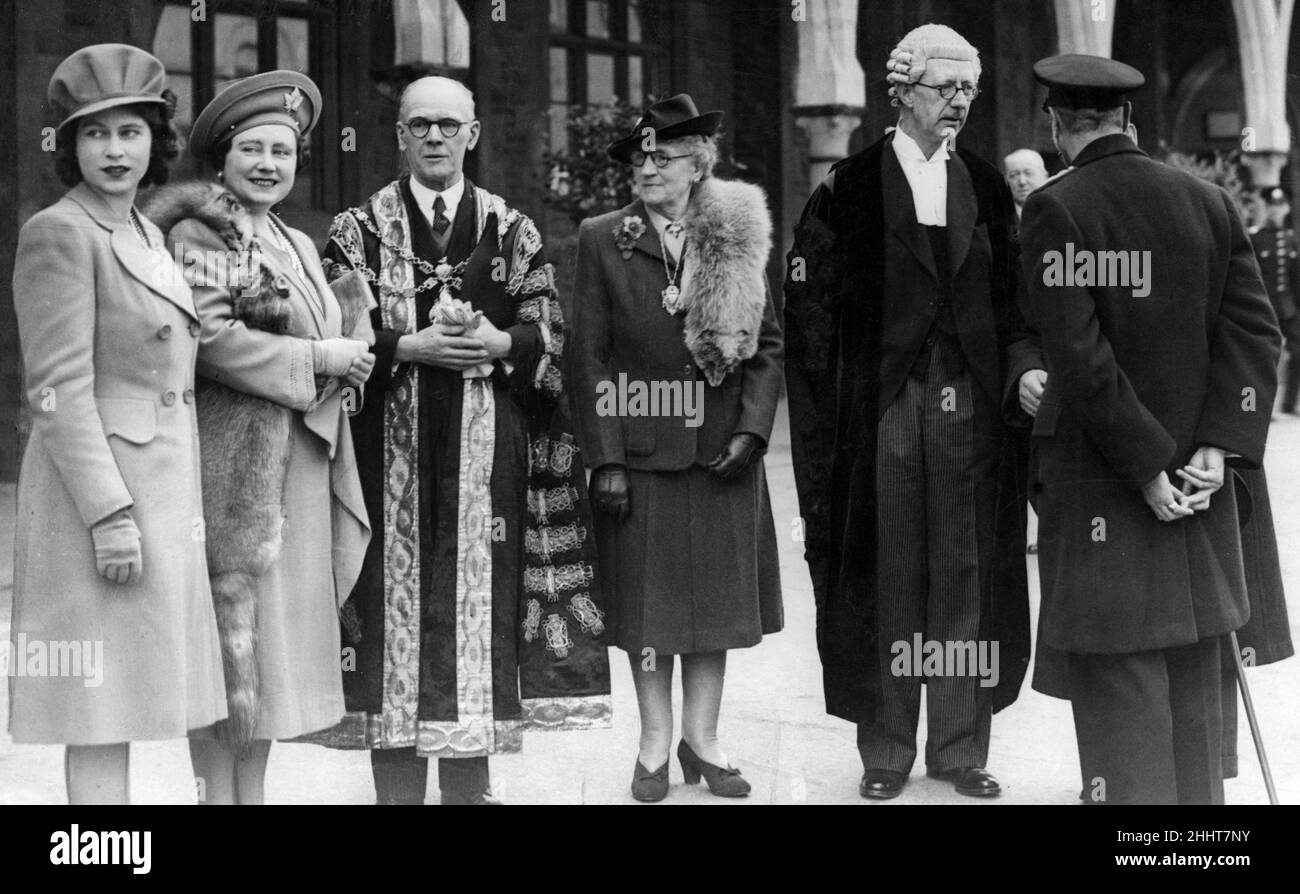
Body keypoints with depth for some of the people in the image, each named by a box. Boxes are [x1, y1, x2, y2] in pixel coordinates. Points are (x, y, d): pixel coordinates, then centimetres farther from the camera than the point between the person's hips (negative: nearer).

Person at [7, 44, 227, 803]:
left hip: (163, 488, 9)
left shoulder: (150, 235, 16)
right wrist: (110, 514, -21)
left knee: (126, 701, 11)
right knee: (102, 705, -5)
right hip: (100, 491, -9)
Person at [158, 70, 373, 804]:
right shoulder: (199, 236, -8)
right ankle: (218, 790, 4)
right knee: (228, 632, -3)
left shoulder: (299, 245, 18)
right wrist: (320, 358, -15)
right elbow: (212, 340, -20)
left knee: (280, 631, 10)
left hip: (300, 463, 8)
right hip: (232, 461, -8)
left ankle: (253, 789, 18)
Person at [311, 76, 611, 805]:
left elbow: (550, 334, 6)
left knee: (477, 606, 2)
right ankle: (397, 787, 7)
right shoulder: (359, 230, 6)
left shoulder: (513, 230, 10)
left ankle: (471, 783, 12)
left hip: (486, 453, 1)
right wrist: (413, 347, -15)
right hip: (391, 450, -1)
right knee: (397, 605, -1)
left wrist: (495, 344, -13)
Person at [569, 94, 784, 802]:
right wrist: (605, 459, -9)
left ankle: (702, 738, 20)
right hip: (640, 452, -2)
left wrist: (752, 428, -5)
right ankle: (655, 744, 16)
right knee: (647, 606, 5)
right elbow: (588, 357, -3)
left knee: (717, 599, 8)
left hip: (723, 452, 2)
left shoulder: (738, 239, 5)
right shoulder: (601, 241, -1)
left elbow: (770, 343, 8)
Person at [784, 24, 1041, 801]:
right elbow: (813, 314, -4)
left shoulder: (989, 191, 10)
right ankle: (886, 750, 14)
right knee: (886, 581, 3)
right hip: (881, 410, -3)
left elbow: (1012, 301, 11)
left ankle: (962, 747, 16)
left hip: (971, 410, 3)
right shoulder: (849, 191, -1)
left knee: (967, 579, 6)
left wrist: (1025, 365, -8)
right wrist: (824, 424, -10)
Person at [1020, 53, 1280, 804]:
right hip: (1200, 489, 5)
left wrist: (1147, 468, -12)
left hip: (1098, 487, -5)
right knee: (1193, 684, 14)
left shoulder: (1056, 208, -9)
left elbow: (1080, 354, -17)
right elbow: (1256, 331, 1)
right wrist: (1218, 449, -4)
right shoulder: (1208, 202, 7)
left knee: (1120, 688, -2)